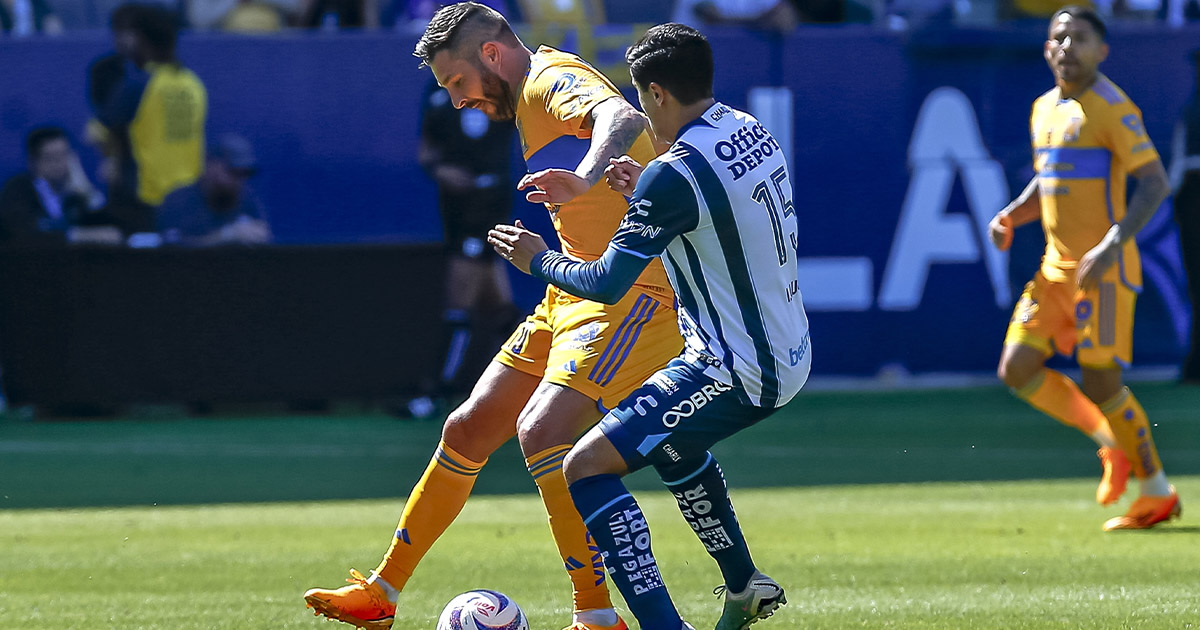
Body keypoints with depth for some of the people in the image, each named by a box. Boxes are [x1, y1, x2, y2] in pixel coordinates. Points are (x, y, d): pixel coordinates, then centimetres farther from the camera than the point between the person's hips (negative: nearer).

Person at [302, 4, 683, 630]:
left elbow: (624, 119, -36)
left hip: (634, 294, -10)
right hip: (572, 296, 10)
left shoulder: (554, 81, -15)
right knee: (468, 430, 12)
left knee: (542, 433, -26)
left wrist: (583, 179, -54)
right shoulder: (534, 95, 16)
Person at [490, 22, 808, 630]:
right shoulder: (752, 133, 5)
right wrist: (646, 190, 19)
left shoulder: (675, 175, -21)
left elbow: (606, 283, -17)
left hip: (736, 374, -9)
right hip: (791, 356, 9)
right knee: (668, 437, 35)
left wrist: (539, 260, 1)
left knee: (587, 467, -10)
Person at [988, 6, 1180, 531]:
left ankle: (1157, 492, 8)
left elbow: (1155, 182, -17)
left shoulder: (1112, 109, -11)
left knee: (1100, 383, -8)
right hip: (1056, 266, 8)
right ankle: (1111, 443, 17)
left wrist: (1113, 243, -28)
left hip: (1103, 270, -8)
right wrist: (1010, 217, 6)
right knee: (1017, 370, -1)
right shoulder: (1045, 109, 13)